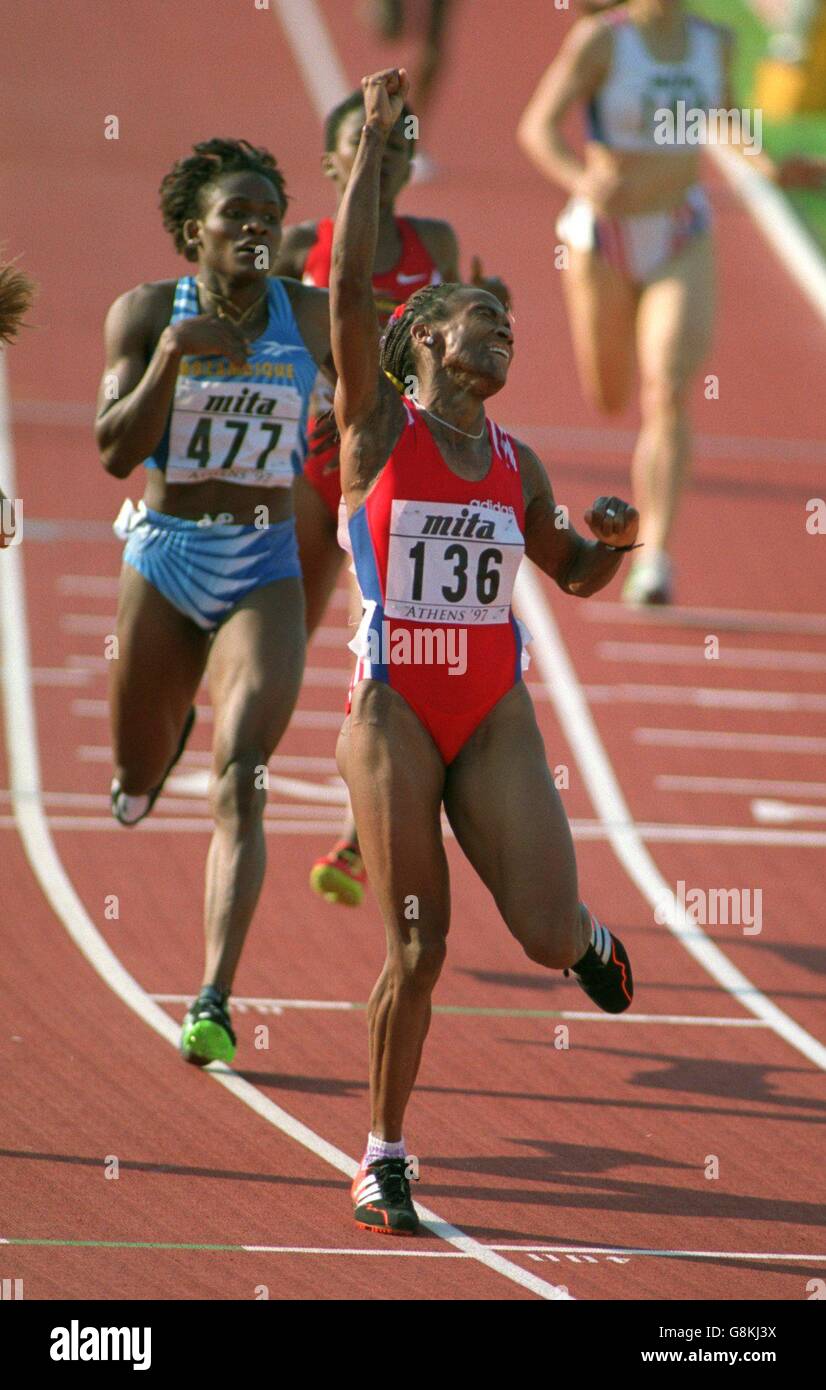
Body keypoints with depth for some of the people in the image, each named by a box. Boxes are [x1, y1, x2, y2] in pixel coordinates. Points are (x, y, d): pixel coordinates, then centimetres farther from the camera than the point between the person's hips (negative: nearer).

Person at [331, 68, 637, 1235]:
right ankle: (385, 1159, 9)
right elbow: (349, 284, -11)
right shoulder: (378, 428, 0)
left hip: (497, 716, 3)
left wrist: (613, 540, 2)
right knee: (418, 952, -6)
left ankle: (582, 934, 30)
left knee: (550, 939, -9)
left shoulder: (516, 463, 13)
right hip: (395, 711, -3)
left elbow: (576, 575, 26)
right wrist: (374, 135, -11)